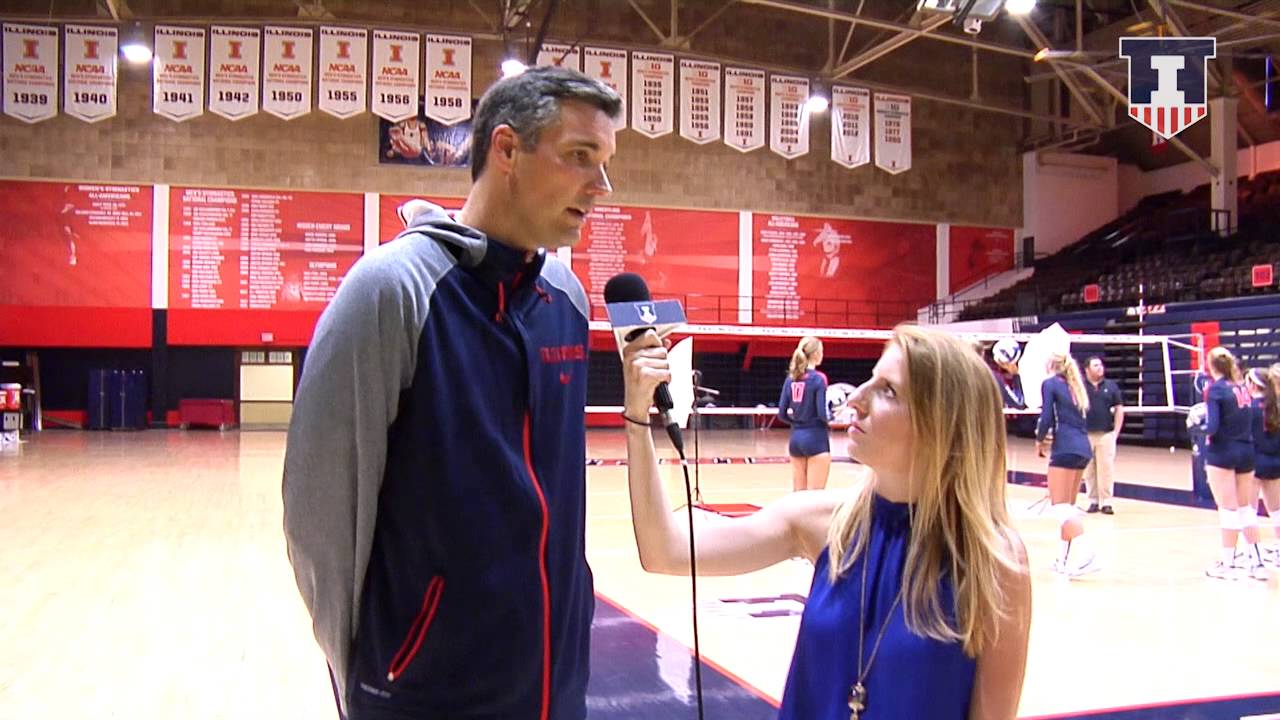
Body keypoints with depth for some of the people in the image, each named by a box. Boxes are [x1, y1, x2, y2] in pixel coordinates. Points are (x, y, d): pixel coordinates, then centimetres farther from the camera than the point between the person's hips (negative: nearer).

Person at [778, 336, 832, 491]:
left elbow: (782, 414, 6)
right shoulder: (818, 379, -11)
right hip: (816, 439, -6)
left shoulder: (791, 379, 6)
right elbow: (823, 414, -16)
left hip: (796, 438, 6)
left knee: (798, 494, 13)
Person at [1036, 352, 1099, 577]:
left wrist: (1040, 441, 7)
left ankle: (1084, 551, -27)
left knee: (1060, 506, -11)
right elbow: (1077, 419, 17)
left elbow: (1046, 418, -9)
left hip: (1065, 448, -8)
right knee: (1068, 506, 15)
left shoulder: (1050, 383, 0)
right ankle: (1065, 558, 17)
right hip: (1083, 448, 8)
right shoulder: (1075, 387, 21)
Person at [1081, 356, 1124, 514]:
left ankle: (1106, 502, 4)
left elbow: (1119, 409, 9)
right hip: (1085, 435, -1)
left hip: (1106, 434, 1)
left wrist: (1116, 431, 1)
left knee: (1106, 469, -2)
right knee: (1089, 470, 5)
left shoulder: (1111, 386, 8)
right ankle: (1093, 501, 14)